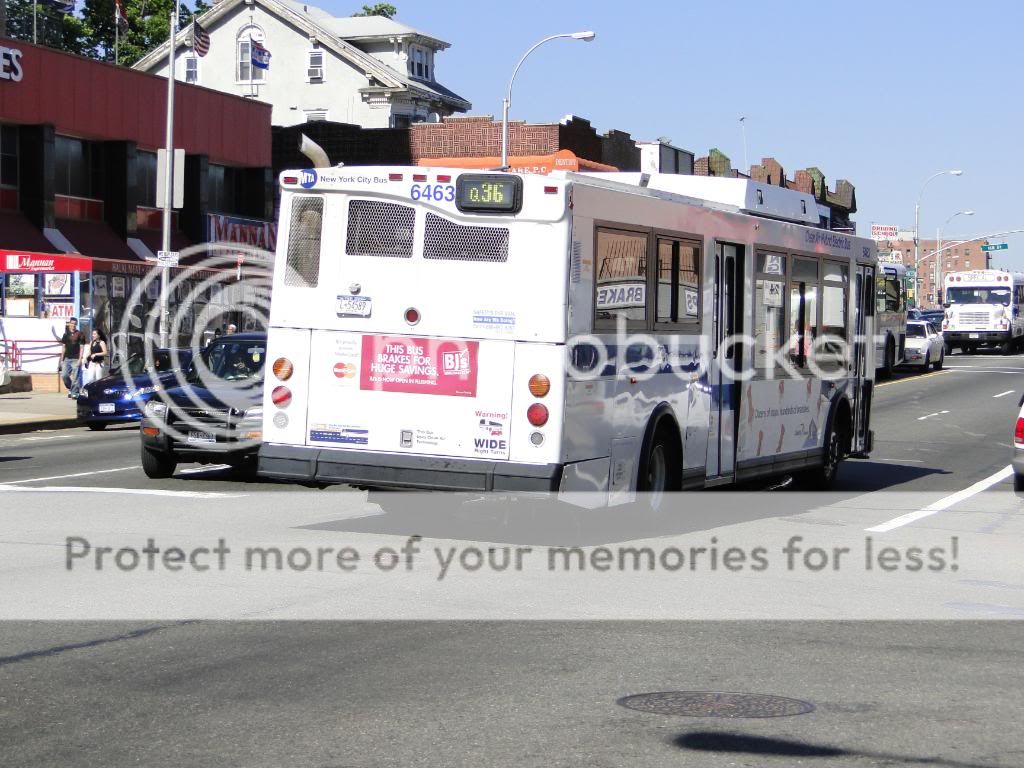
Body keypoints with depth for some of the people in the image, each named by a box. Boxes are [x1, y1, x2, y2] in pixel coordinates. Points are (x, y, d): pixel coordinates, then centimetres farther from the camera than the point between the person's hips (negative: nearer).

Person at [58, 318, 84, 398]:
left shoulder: (79, 334, 1)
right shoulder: (66, 335, 12)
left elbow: (81, 347, -1)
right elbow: (63, 347, 16)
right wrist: (62, 359, 12)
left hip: (75, 359, -4)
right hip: (67, 358, 4)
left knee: (75, 377, -7)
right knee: (64, 375, -1)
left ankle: (74, 393, -2)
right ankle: (70, 388, 20)